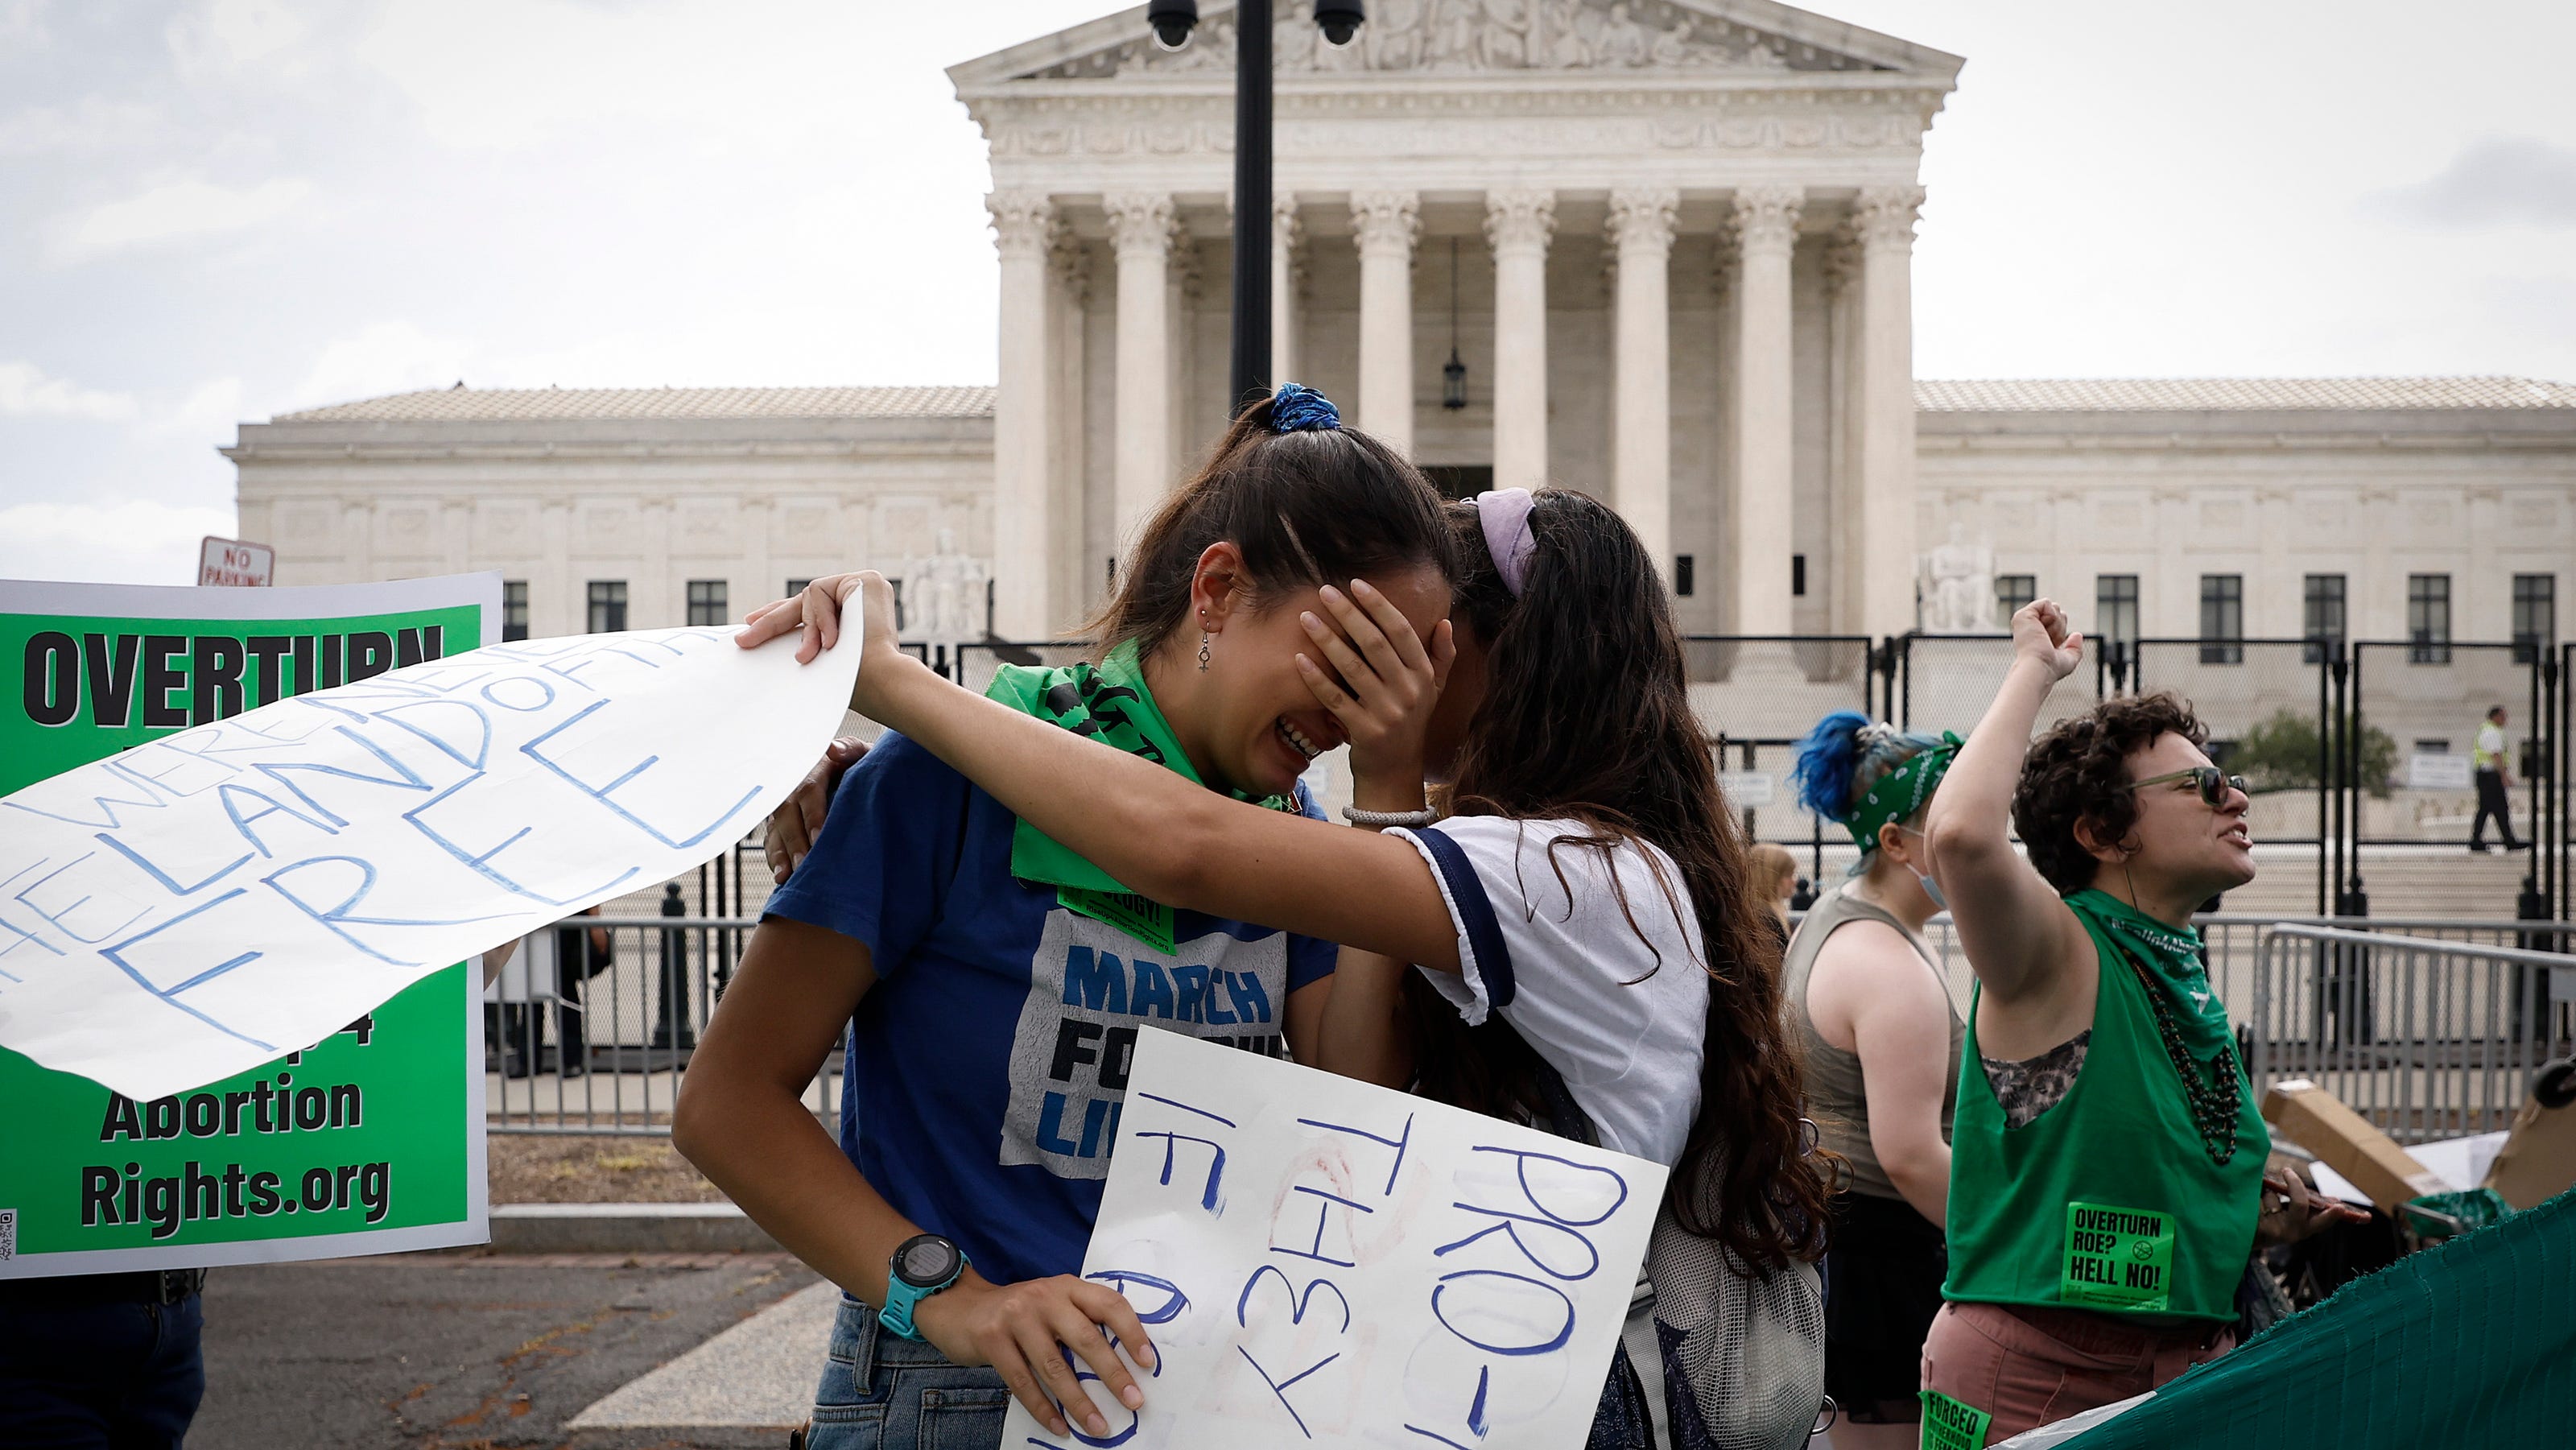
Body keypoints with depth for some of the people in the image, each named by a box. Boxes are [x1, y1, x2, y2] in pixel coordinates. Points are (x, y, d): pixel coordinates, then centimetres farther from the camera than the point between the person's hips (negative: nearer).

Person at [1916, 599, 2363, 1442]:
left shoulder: (2186, 983, 12)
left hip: (2190, 1364, 8)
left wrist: (2249, 1220, 5)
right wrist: (2034, 671, -22)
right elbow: (1961, 836, -35)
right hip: (2035, 1372, -8)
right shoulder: (2058, 953, -12)